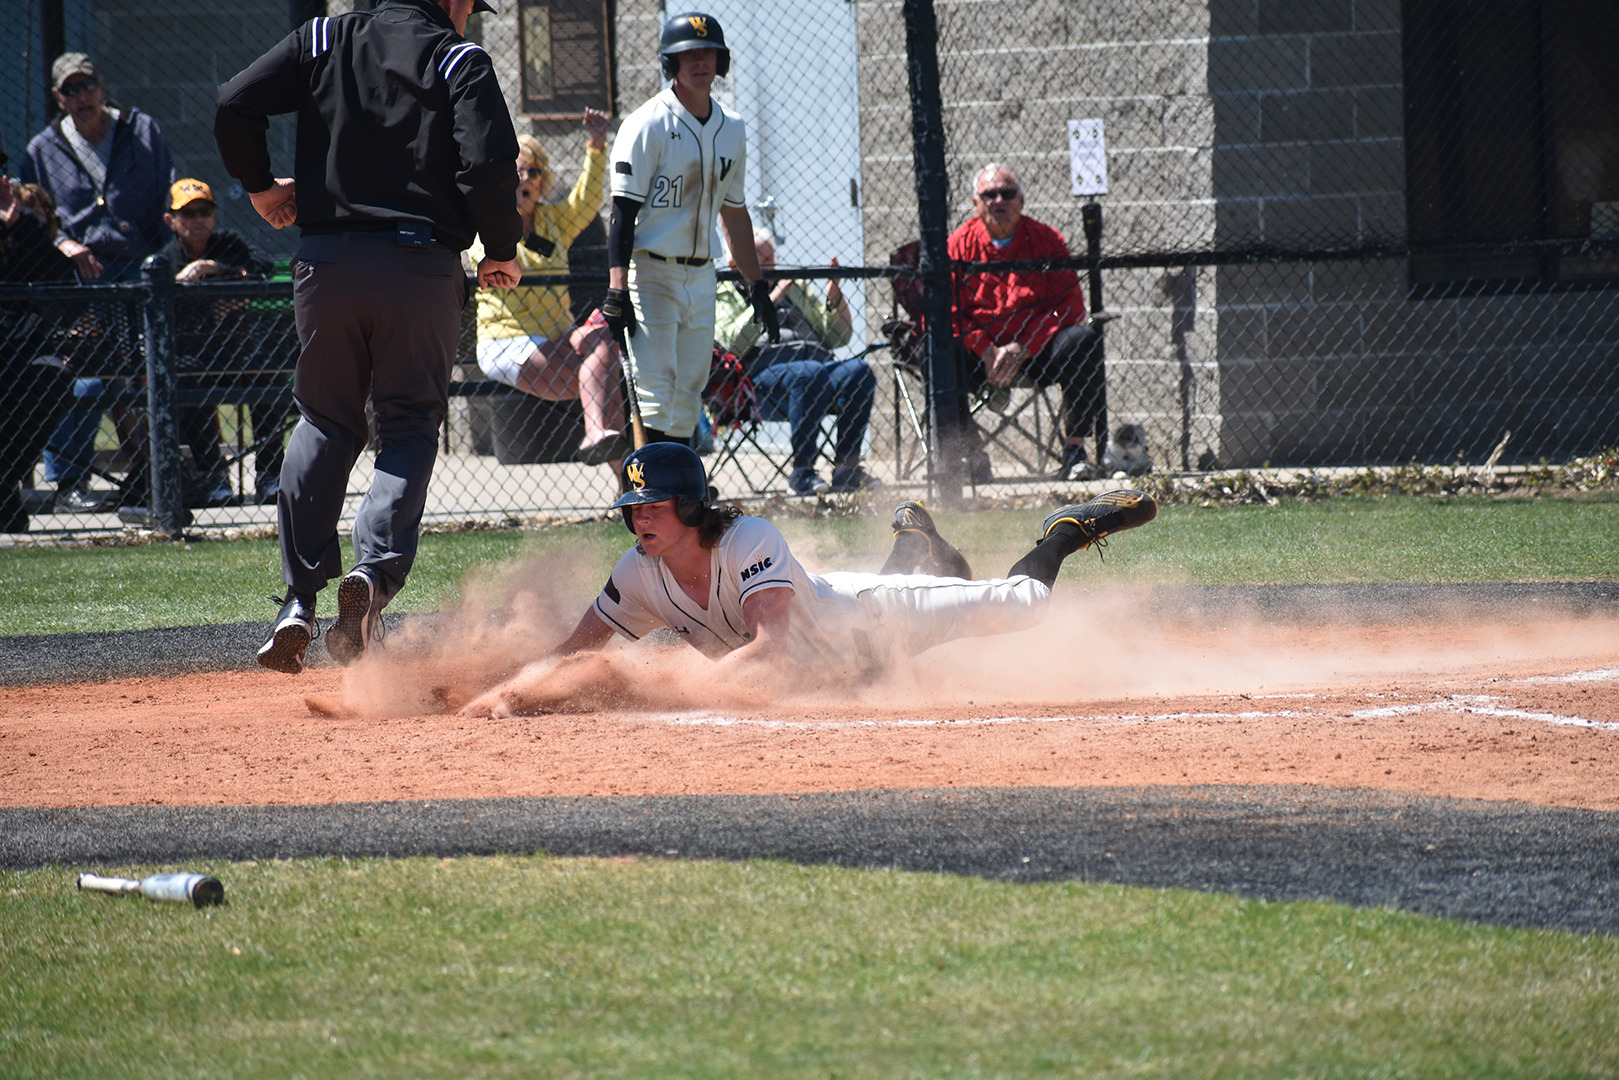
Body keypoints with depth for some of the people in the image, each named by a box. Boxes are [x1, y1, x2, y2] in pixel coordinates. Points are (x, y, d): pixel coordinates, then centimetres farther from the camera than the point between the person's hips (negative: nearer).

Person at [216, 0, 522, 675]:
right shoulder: (459, 59, 2)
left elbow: (235, 106, 1)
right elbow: (487, 164, -11)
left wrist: (259, 185, 17)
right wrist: (502, 252, 3)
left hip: (327, 260, 3)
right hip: (422, 261, -3)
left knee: (324, 419, 15)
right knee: (410, 424, 7)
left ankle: (300, 596, 5)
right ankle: (377, 569, -16)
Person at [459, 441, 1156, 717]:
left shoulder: (750, 541, -41)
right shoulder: (640, 578, -25)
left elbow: (769, 647, -52)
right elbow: (572, 658, -21)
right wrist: (507, 696, -41)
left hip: (863, 620, -6)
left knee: (1023, 603, 2)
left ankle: (1067, 531, 31)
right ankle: (913, 542, 63)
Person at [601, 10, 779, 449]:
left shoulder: (729, 128, 11)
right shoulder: (649, 125, -10)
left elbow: (733, 211, 20)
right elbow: (623, 211, -14)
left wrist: (756, 284, 17)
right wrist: (617, 292, -22)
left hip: (700, 276, 7)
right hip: (651, 272, -7)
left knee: (689, 394, 7)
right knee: (655, 394, -12)